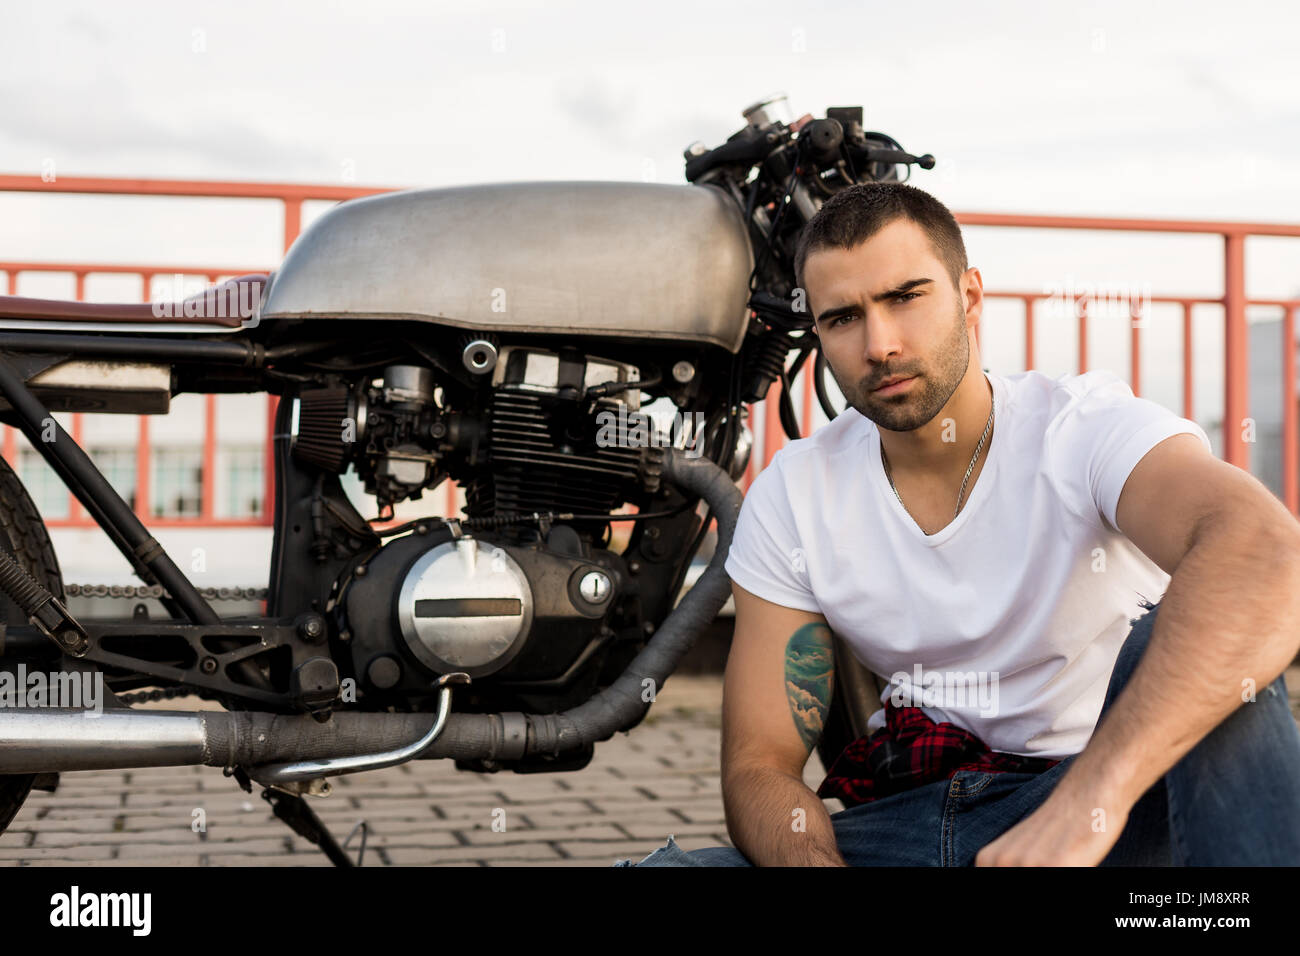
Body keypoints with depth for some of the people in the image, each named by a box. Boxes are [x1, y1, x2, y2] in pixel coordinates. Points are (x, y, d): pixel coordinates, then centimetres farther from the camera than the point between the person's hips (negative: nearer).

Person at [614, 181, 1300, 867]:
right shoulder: (790, 496, 1)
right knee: (661, 865, -23)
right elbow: (757, 767, -2)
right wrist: (817, 861, -26)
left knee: (1180, 629, -32)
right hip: (905, 822, 3)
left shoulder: (1089, 426, -11)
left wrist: (1088, 798, -46)